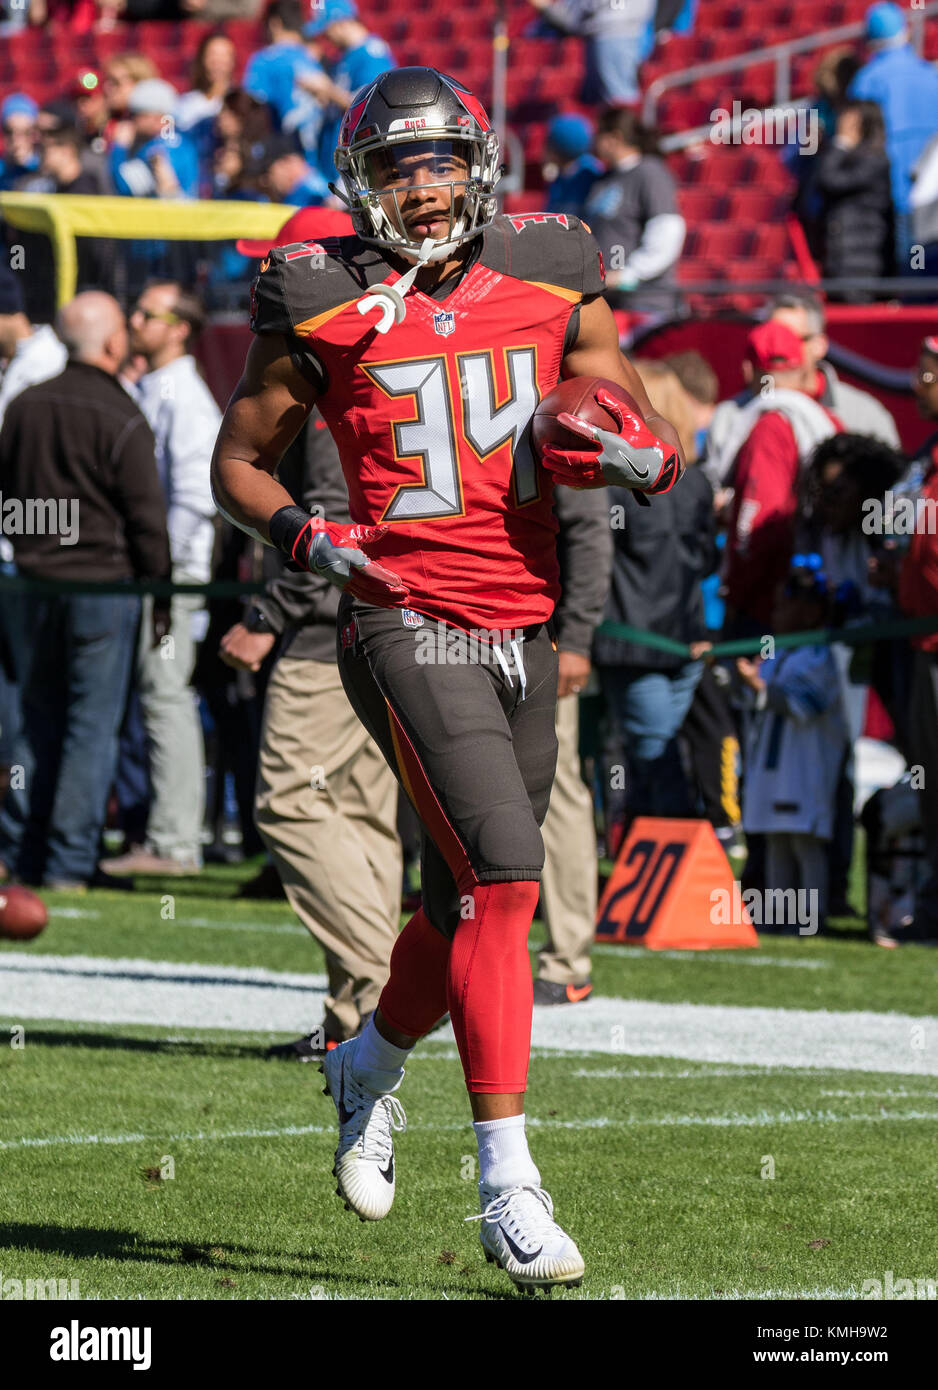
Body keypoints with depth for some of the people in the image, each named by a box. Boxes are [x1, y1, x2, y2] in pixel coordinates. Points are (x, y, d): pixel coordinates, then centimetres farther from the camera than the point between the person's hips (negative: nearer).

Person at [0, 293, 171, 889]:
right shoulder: (122, 420, -12)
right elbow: (147, 519, -11)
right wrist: (161, 595, -2)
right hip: (105, 583, -5)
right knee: (93, 723, -1)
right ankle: (69, 862, -2)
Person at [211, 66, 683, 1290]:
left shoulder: (551, 285, 6)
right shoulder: (325, 310, -2)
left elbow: (657, 442, 12)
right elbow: (239, 460, 8)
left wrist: (637, 456, -11)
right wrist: (303, 535, -10)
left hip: (523, 630, 5)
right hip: (408, 625, -5)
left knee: (473, 908, 14)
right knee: (501, 876, -19)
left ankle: (368, 1066, 45)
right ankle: (509, 1189, -16)